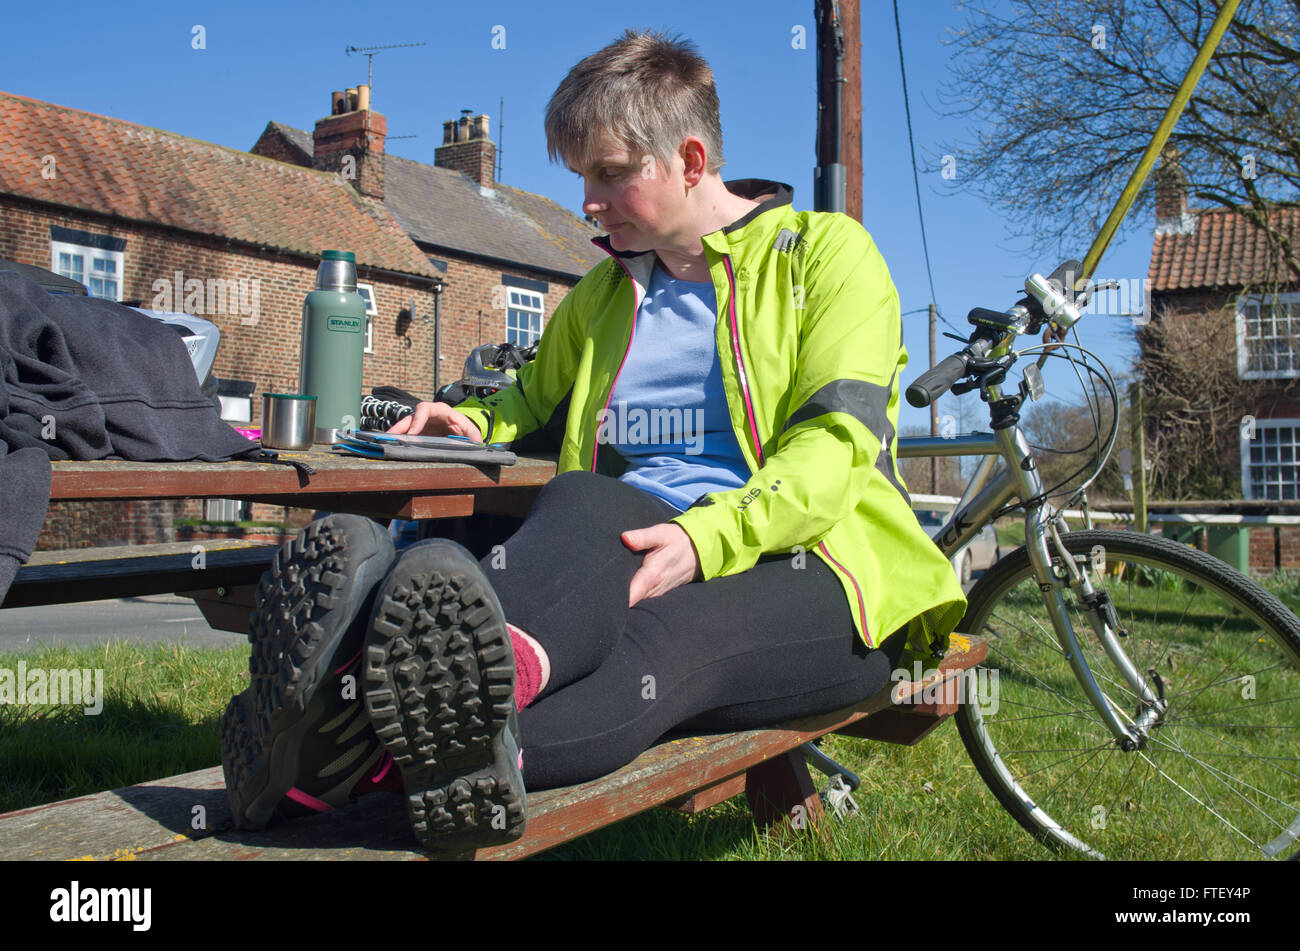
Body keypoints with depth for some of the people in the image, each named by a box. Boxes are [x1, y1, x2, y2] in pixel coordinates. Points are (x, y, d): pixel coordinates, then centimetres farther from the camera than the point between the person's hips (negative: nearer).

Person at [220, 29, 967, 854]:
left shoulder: (827, 251, 7)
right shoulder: (603, 293, 25)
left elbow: (836, 441, -8)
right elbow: (535, 397, 39)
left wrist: (710, 535, -26)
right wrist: (472, 422, 13)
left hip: (805, 564, -3)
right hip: (632, 541, 4)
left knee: (664, 640, -37)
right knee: (580, 501, -33)